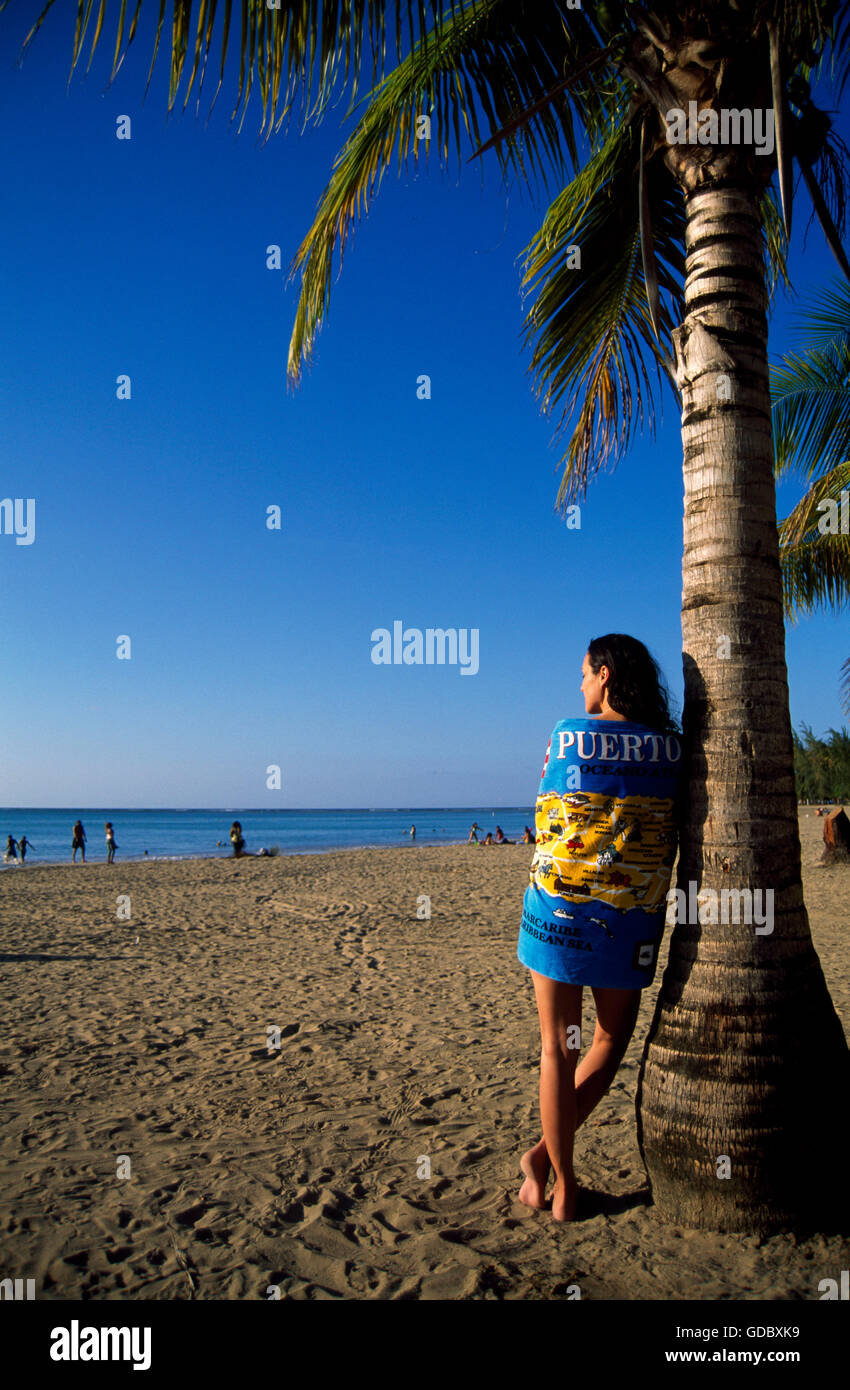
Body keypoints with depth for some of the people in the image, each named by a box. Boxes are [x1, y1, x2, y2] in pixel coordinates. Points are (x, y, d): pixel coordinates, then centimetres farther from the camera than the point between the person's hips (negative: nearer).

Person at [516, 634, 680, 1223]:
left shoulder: (566, 735, -5)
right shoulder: (670, 746, -1)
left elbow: (552, 814, 7)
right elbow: (670, 839, 7)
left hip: (559, 909, -1)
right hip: (634, 919, 2)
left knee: (557, 1048, 10)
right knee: (612, 1042, 21)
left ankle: (563, 1187, 19)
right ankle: (544, 1152, 22)